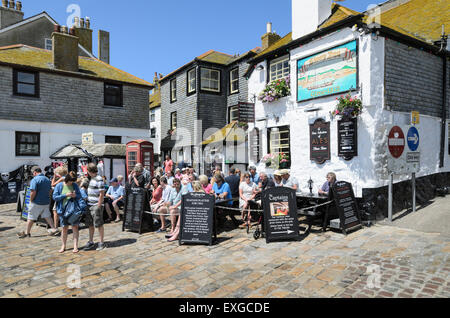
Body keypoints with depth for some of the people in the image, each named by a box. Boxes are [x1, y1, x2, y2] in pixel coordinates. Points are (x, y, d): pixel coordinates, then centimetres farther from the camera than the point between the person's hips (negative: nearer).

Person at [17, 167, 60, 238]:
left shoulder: (35, 180, -15)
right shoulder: (47, 179, 9)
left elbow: (33, 192, -21)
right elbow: (50, 190, 15)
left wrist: (31, 201, -8)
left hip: (37, 203, -6)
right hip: (46, 202, 7)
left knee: (31, 218, 8)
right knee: (47, 216, 14)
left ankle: (27, 233, 19)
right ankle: (54, 229, 11)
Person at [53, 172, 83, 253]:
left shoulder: (75, 185, 4)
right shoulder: (59, 186, -1)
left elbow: (80, 196, 9)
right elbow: (55, 197, -4)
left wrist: (75, 195, -14)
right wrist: (65, 195, -17)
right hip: (63, 210, 0)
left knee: (75, 227, -3)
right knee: (64, 228, 7)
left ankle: (75, 246, 2)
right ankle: (63, 246, 21)